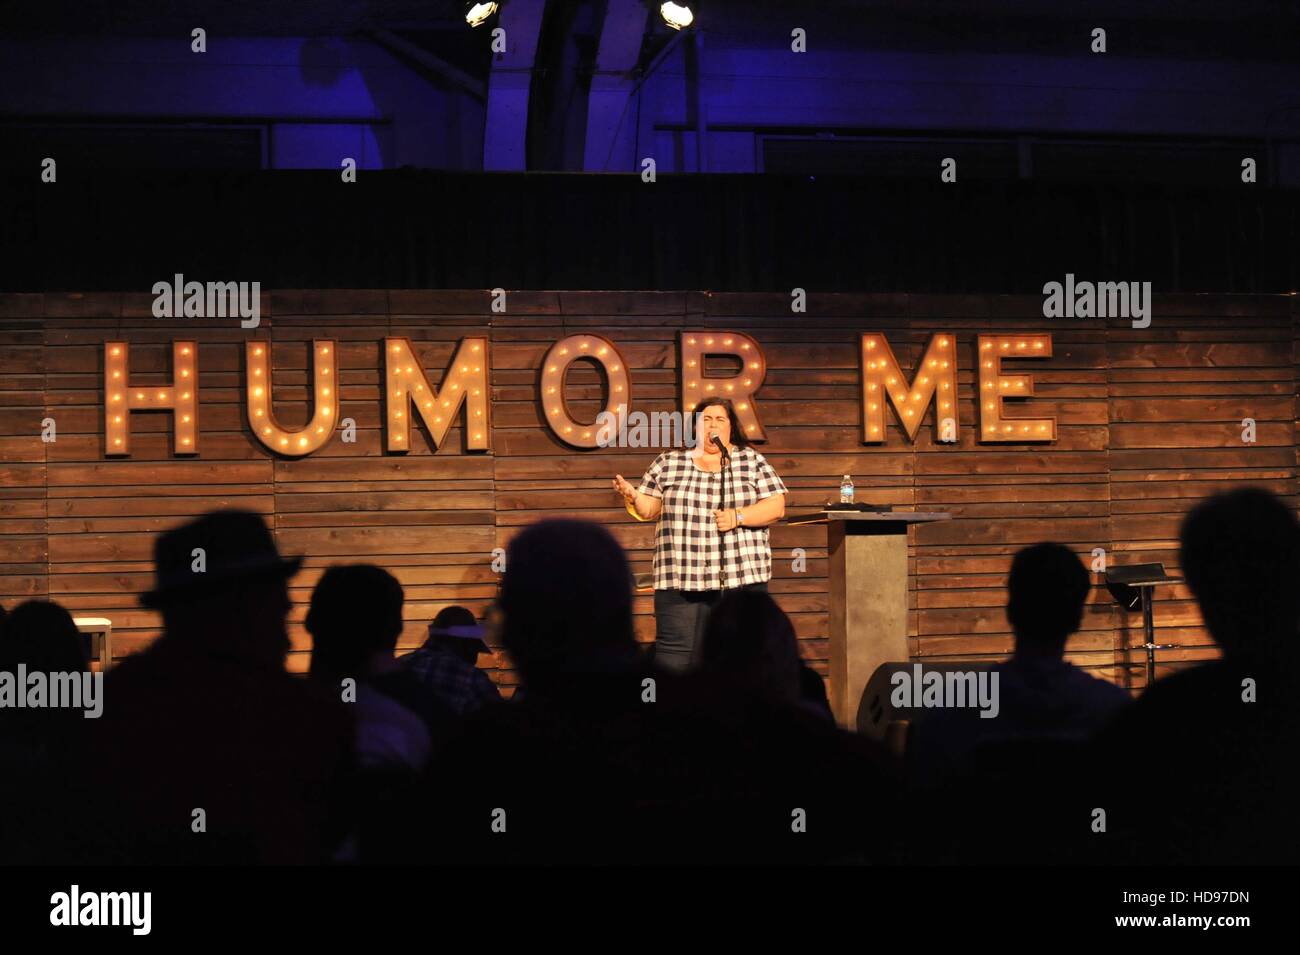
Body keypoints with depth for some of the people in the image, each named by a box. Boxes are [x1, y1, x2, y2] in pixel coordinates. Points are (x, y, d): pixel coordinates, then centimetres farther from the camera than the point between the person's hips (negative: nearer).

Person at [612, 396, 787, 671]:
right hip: (680, 583, 0)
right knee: (675, 658, -5)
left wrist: (738, 516, -13)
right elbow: (649, 510, 11)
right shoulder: (668, 464, 11)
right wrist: (632, 496, -11)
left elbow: (776, 507, 2)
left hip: (743, 579, 0)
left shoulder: (753, 461, 9)